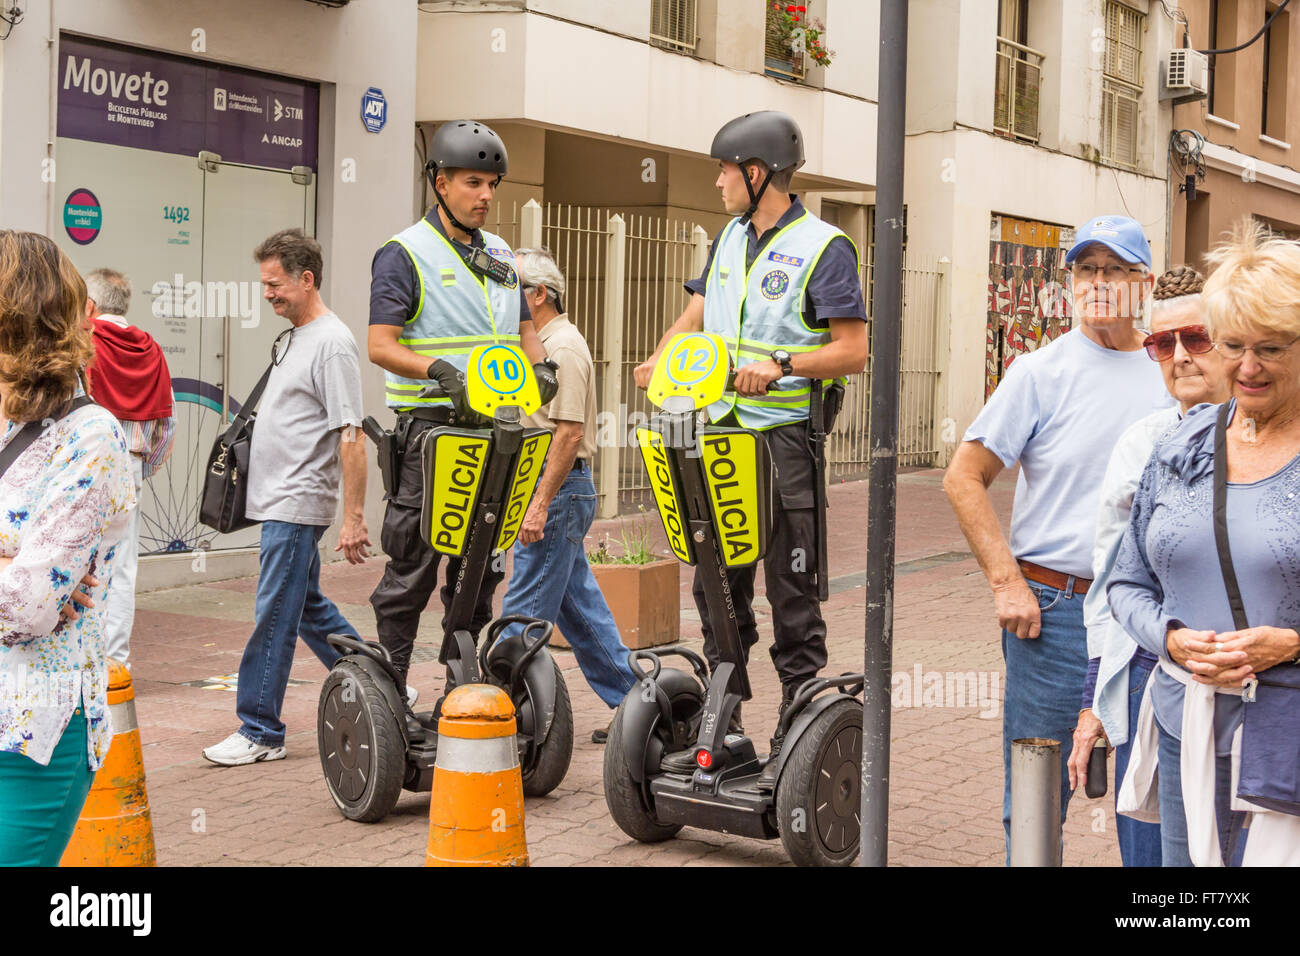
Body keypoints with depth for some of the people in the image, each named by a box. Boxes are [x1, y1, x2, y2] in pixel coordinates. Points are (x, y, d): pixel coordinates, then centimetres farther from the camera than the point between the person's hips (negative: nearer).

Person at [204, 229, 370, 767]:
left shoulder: (332, 343, -16)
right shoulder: (293, 337, 14)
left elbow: (351, 436, -20)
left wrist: (354, 517, -22)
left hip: (298, 504, -10)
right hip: (277, 500, 10)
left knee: (275, 616, -5)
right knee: (309, 607, 17)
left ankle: (260, 731, 2)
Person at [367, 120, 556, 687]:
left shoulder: (500, 256, 16)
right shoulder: (405, 254, -5)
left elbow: (524, 330, 22)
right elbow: (381, 346, -11)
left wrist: (540, 365, 0)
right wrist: (441, 371, -26)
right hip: (428, 428, -6)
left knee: (481, 562, 11)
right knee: (412, 565, -4)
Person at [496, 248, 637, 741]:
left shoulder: (563, 346, -14)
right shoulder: (544, 343, 18)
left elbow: (569, 432, -21)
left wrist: (540, 504, -24)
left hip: (558, 491, -11)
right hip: (558, 490, 11)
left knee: (525, 610, -7)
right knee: (580, 605, 13)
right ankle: (630, 703, 18)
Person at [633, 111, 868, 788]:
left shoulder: (823, 248, -6)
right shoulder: (729, 240, 16)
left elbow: (852, 351, -10)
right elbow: (696, 315, 23)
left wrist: (783, 365, -24)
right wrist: (661, 361, 4)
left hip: (785, 440, -7)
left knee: (791, 594, -2)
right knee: (716, 585, 10)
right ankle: (722, 728, 21)